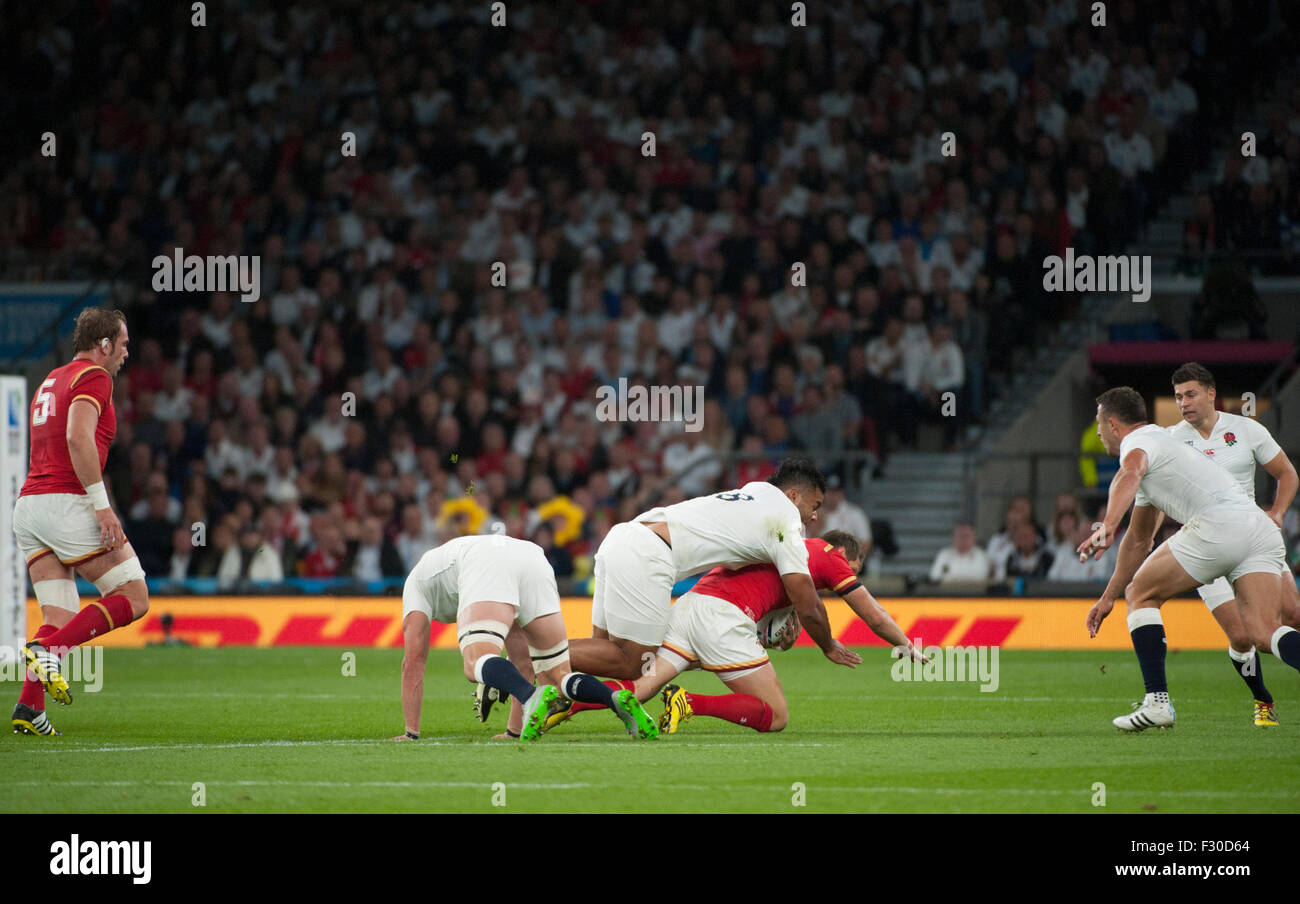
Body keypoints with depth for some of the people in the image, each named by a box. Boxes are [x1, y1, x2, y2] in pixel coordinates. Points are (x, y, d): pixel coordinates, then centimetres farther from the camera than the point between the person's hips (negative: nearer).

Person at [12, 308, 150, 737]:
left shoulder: (51, 381, 24)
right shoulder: (94, 378, -4)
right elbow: (78, 437, -20)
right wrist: (102, 506, -21)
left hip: (28, 505, 9)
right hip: (67, 504, -9)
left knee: (61, 616, 7)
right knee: (133, 598, -1)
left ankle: (29, 708, -10)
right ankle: (49, 650, -18)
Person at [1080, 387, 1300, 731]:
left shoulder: (1138, 442, 7)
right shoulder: (1160, 442, 37)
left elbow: (1128, 475, -22)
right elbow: (1137, 540, 45)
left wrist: (1108, 526, -38)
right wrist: (1108, 597, 50)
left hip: (1219, 523, -8)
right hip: (1263, 532, 8)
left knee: (1140, 595, 10)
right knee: (1263, 634, -7)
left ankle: (1157, 702, 3)